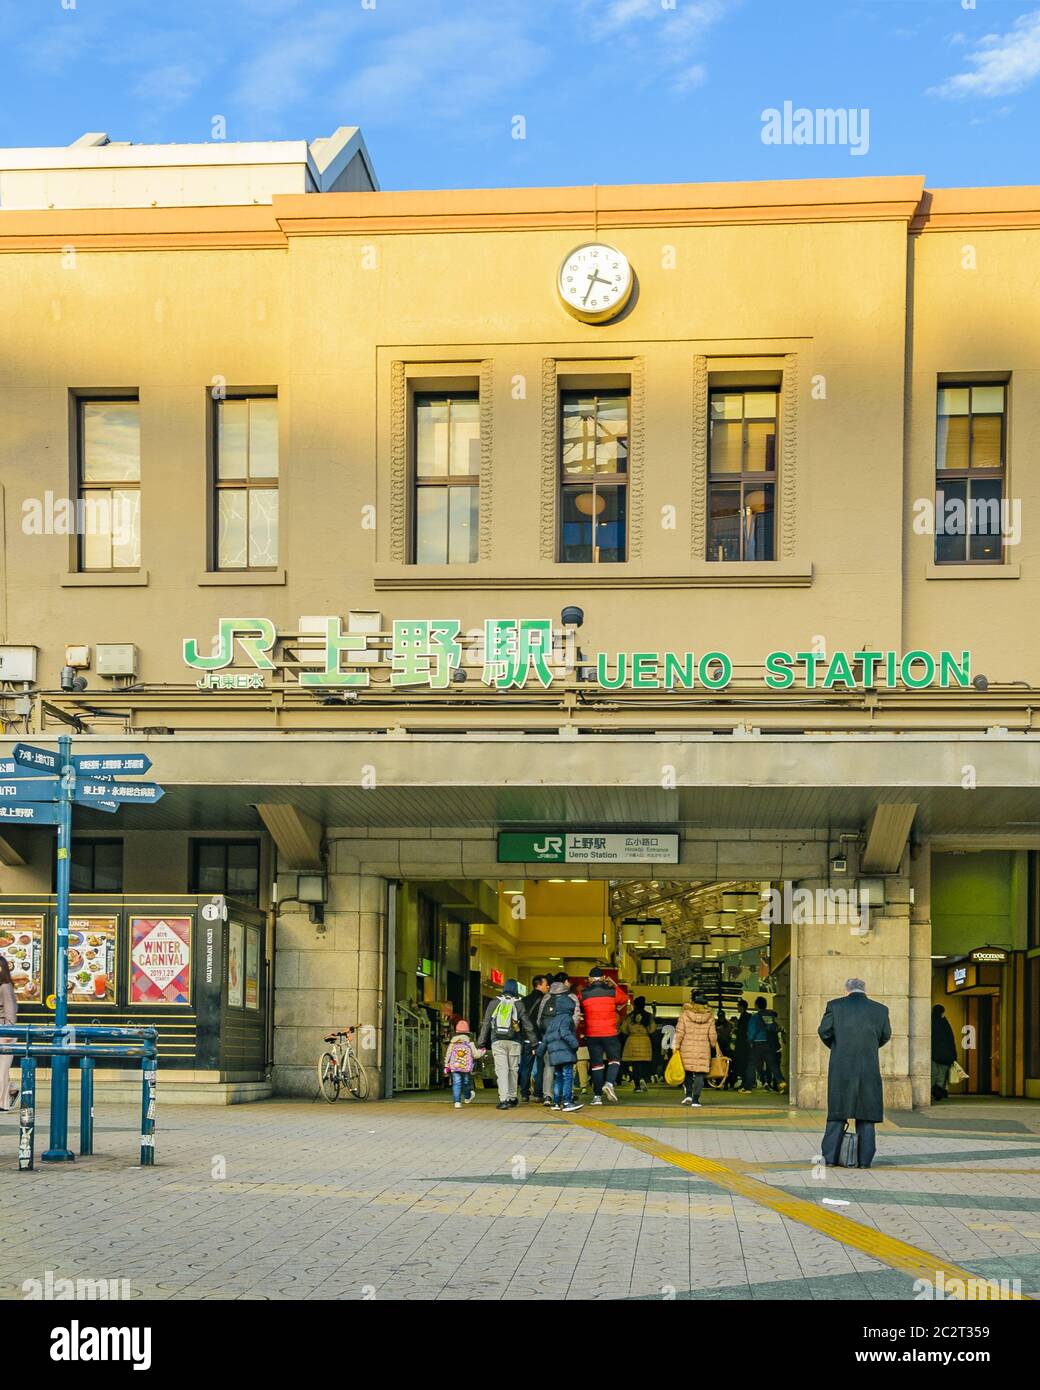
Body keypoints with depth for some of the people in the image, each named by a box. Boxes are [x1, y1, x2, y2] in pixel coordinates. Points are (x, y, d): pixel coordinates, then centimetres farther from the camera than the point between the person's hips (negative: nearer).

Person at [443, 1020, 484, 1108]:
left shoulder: (453, 1042, 2)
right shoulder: (469, 1042, -2)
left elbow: (448, 1055, 3)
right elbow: (475, 1054, -1)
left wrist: (446, 1066, 10)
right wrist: (481, 1051, 19)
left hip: (454, 1067, 0)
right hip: (466, 1068, 0)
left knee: (456, 1084, -2)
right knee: (466, 1083, 18)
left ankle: (457, 1102, -13)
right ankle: (467, 1098, 40)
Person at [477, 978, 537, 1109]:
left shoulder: (494, 1003, 5)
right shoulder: (518, 1005, 3)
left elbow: (486, 1024, 6)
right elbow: (527, 1025, 5)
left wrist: (481, 1042, 11)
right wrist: (534, 1042, 11)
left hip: (497, 1042, 0)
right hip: (514, 1042, 0)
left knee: (501, 1070, -5)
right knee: (513, 1070, 13)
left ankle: (504, 1099, -16)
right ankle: (512, 1097, 22)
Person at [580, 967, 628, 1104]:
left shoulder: (584, 994, -1)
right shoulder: (612, 991, -2)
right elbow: (625, 999, 17)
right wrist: (614, 985, 24)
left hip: (592, 1034, 1)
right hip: (610, 1032, -1)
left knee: (596, 1064, 7)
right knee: (614, 1059, 11)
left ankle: (597, 1096, 6)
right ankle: (609, 1083, -16)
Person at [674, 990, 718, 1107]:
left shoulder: (685, 1014, -4)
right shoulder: (710, 1016, 1)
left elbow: (679, 1032, -5)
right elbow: (712, 1035, 4)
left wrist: (676, 1047, 1)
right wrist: (715, 1046, 19)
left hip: (687, 1049, 0)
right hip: (703, 1049, 0)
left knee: (687, 1072, 16)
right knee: (700, 1074, 3)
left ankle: (688, 1094, 3)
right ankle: (695, 1099, -3)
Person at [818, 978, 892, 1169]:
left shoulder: (835, 1006, -1)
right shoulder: (880, 1009, 3)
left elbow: (824, 1031, -4)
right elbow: (885, 1036, 12)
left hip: (840, 1067, 0)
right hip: (869, 1069, 0)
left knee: (837, 1112, 9)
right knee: (866, 1113, 8)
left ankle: (831, 1157, 7)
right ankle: (864, 1159, 6)